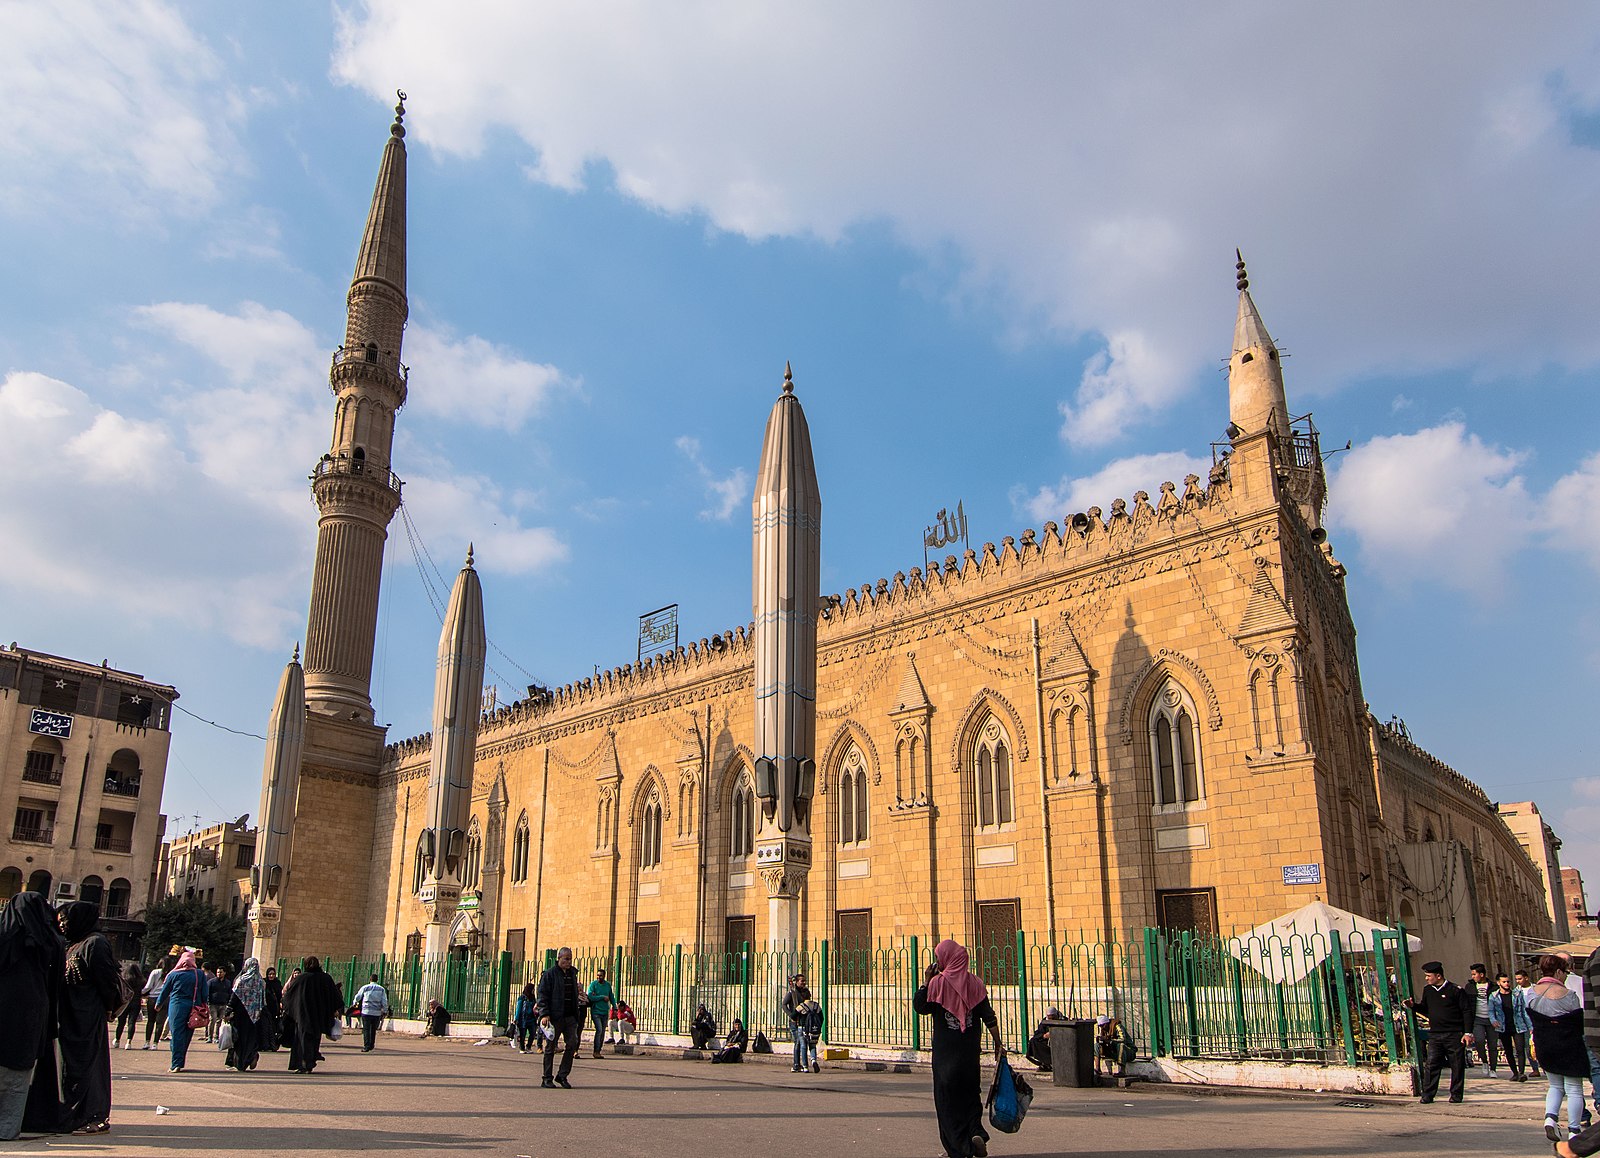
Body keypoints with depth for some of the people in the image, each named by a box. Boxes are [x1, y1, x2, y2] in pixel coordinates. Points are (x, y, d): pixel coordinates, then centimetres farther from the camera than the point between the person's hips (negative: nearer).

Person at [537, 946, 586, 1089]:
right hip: (554, 1016, -6)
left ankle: (562, 1076, 11)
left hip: (570, 1016, 6)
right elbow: (542, 995, -9)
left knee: (572, 1044, -2)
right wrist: (544, 1014, -17)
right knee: (550, 1047, 3)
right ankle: (547, 1079, 11)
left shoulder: (572, 973, 15)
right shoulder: (550, 973, -5)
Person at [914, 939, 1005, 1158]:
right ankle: (976, 1132, -2)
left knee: (947, 1096, 6)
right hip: (970, 1050, 3)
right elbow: (989, 1017, -1)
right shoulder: (974, 983, 1)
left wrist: (926, 982, -2)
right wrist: (998, 1044, 5)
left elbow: (919, 1007, -6)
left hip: (945, 1052, -3)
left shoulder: (938, 982, -10)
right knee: (971, 1091, 18)